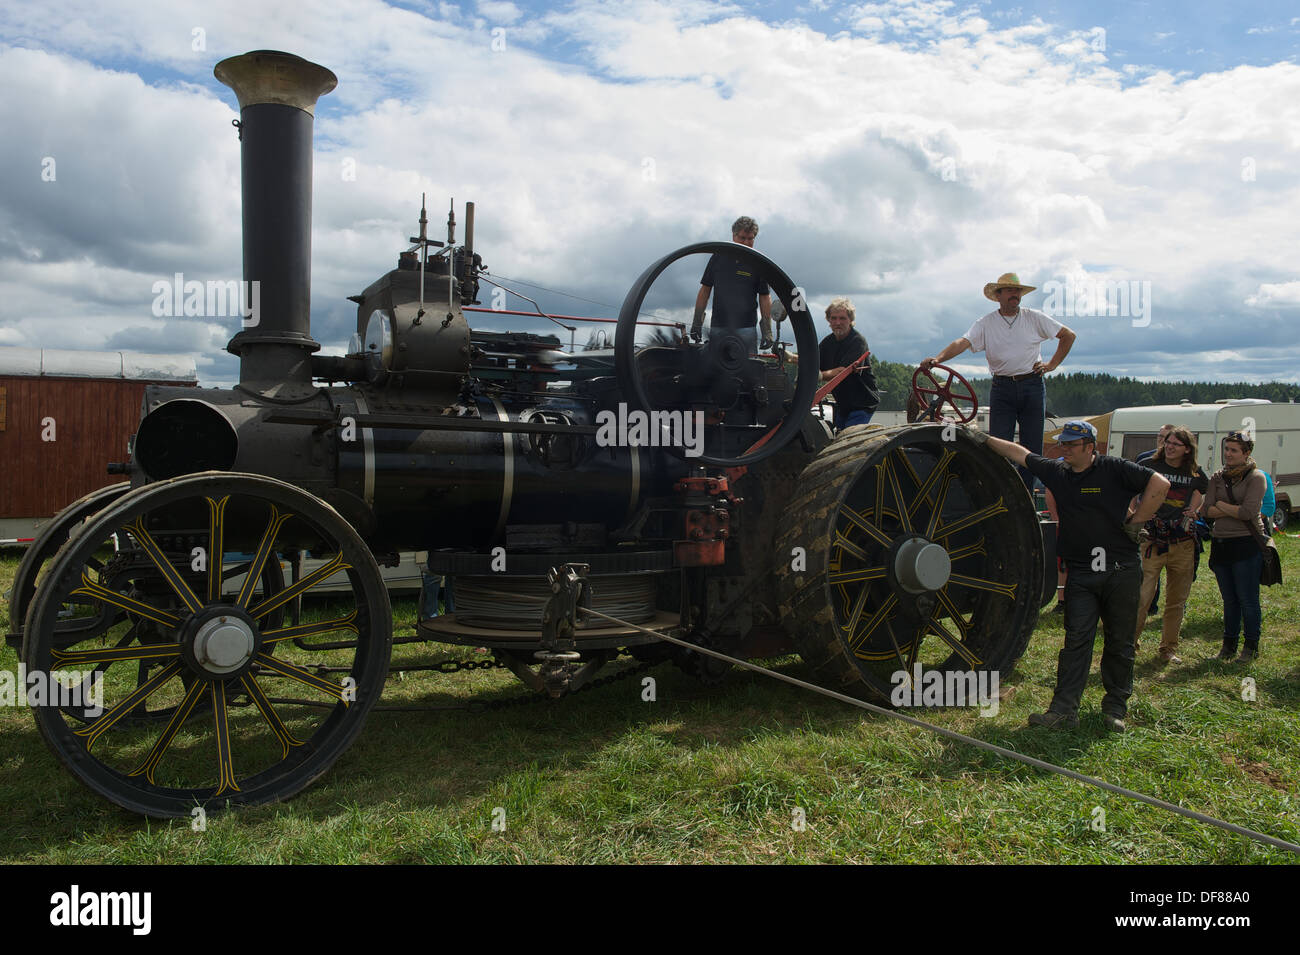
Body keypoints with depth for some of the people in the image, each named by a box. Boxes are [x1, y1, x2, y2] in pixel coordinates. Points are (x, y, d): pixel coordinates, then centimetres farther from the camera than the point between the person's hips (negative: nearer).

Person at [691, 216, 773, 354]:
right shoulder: (719, 256, 7)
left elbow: (765, 297, 3)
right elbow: (705, 290, 10)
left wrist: (767, 331, -4)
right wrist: (697, 322, 5)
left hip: (746, 328, -2)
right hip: (718, 326, 2)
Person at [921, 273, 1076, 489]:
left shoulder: (1034, 318, 6)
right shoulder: (986, 323, 2)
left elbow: (1069, 335, 15)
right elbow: (963, 342, -13)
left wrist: (1052, 364, 6)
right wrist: (938, 358, -31)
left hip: (1032, 386, 1)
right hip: (1001, 389, -1)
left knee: (1031, 447, 2)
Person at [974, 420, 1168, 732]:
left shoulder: (1114, 469, -6)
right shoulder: (1056, 472, 7)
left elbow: (1159, 484, -10)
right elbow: (1019, 453, 13)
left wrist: (1136, 523, -10)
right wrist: (984, 438, 13)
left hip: (1122, 572, -3)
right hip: (1081, 575, 3)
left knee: (1119, 644, 8)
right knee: (1076, 641, -1)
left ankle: (1116, 708, 21)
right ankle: (1064, 710, -2)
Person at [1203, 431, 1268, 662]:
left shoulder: (1256, 477, -5)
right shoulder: (1218, 477, 10)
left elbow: (1248, 511, -17)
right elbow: (1207, 510, 0)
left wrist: (1221, 506, -5)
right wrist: (1234, 510, -11)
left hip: (1246, 545, -5)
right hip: (1220, 545, 5)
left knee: (1247, 599, 0)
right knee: (1229, 599, 13)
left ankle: (1251, 646, 14)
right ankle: (1229, 644, 23)